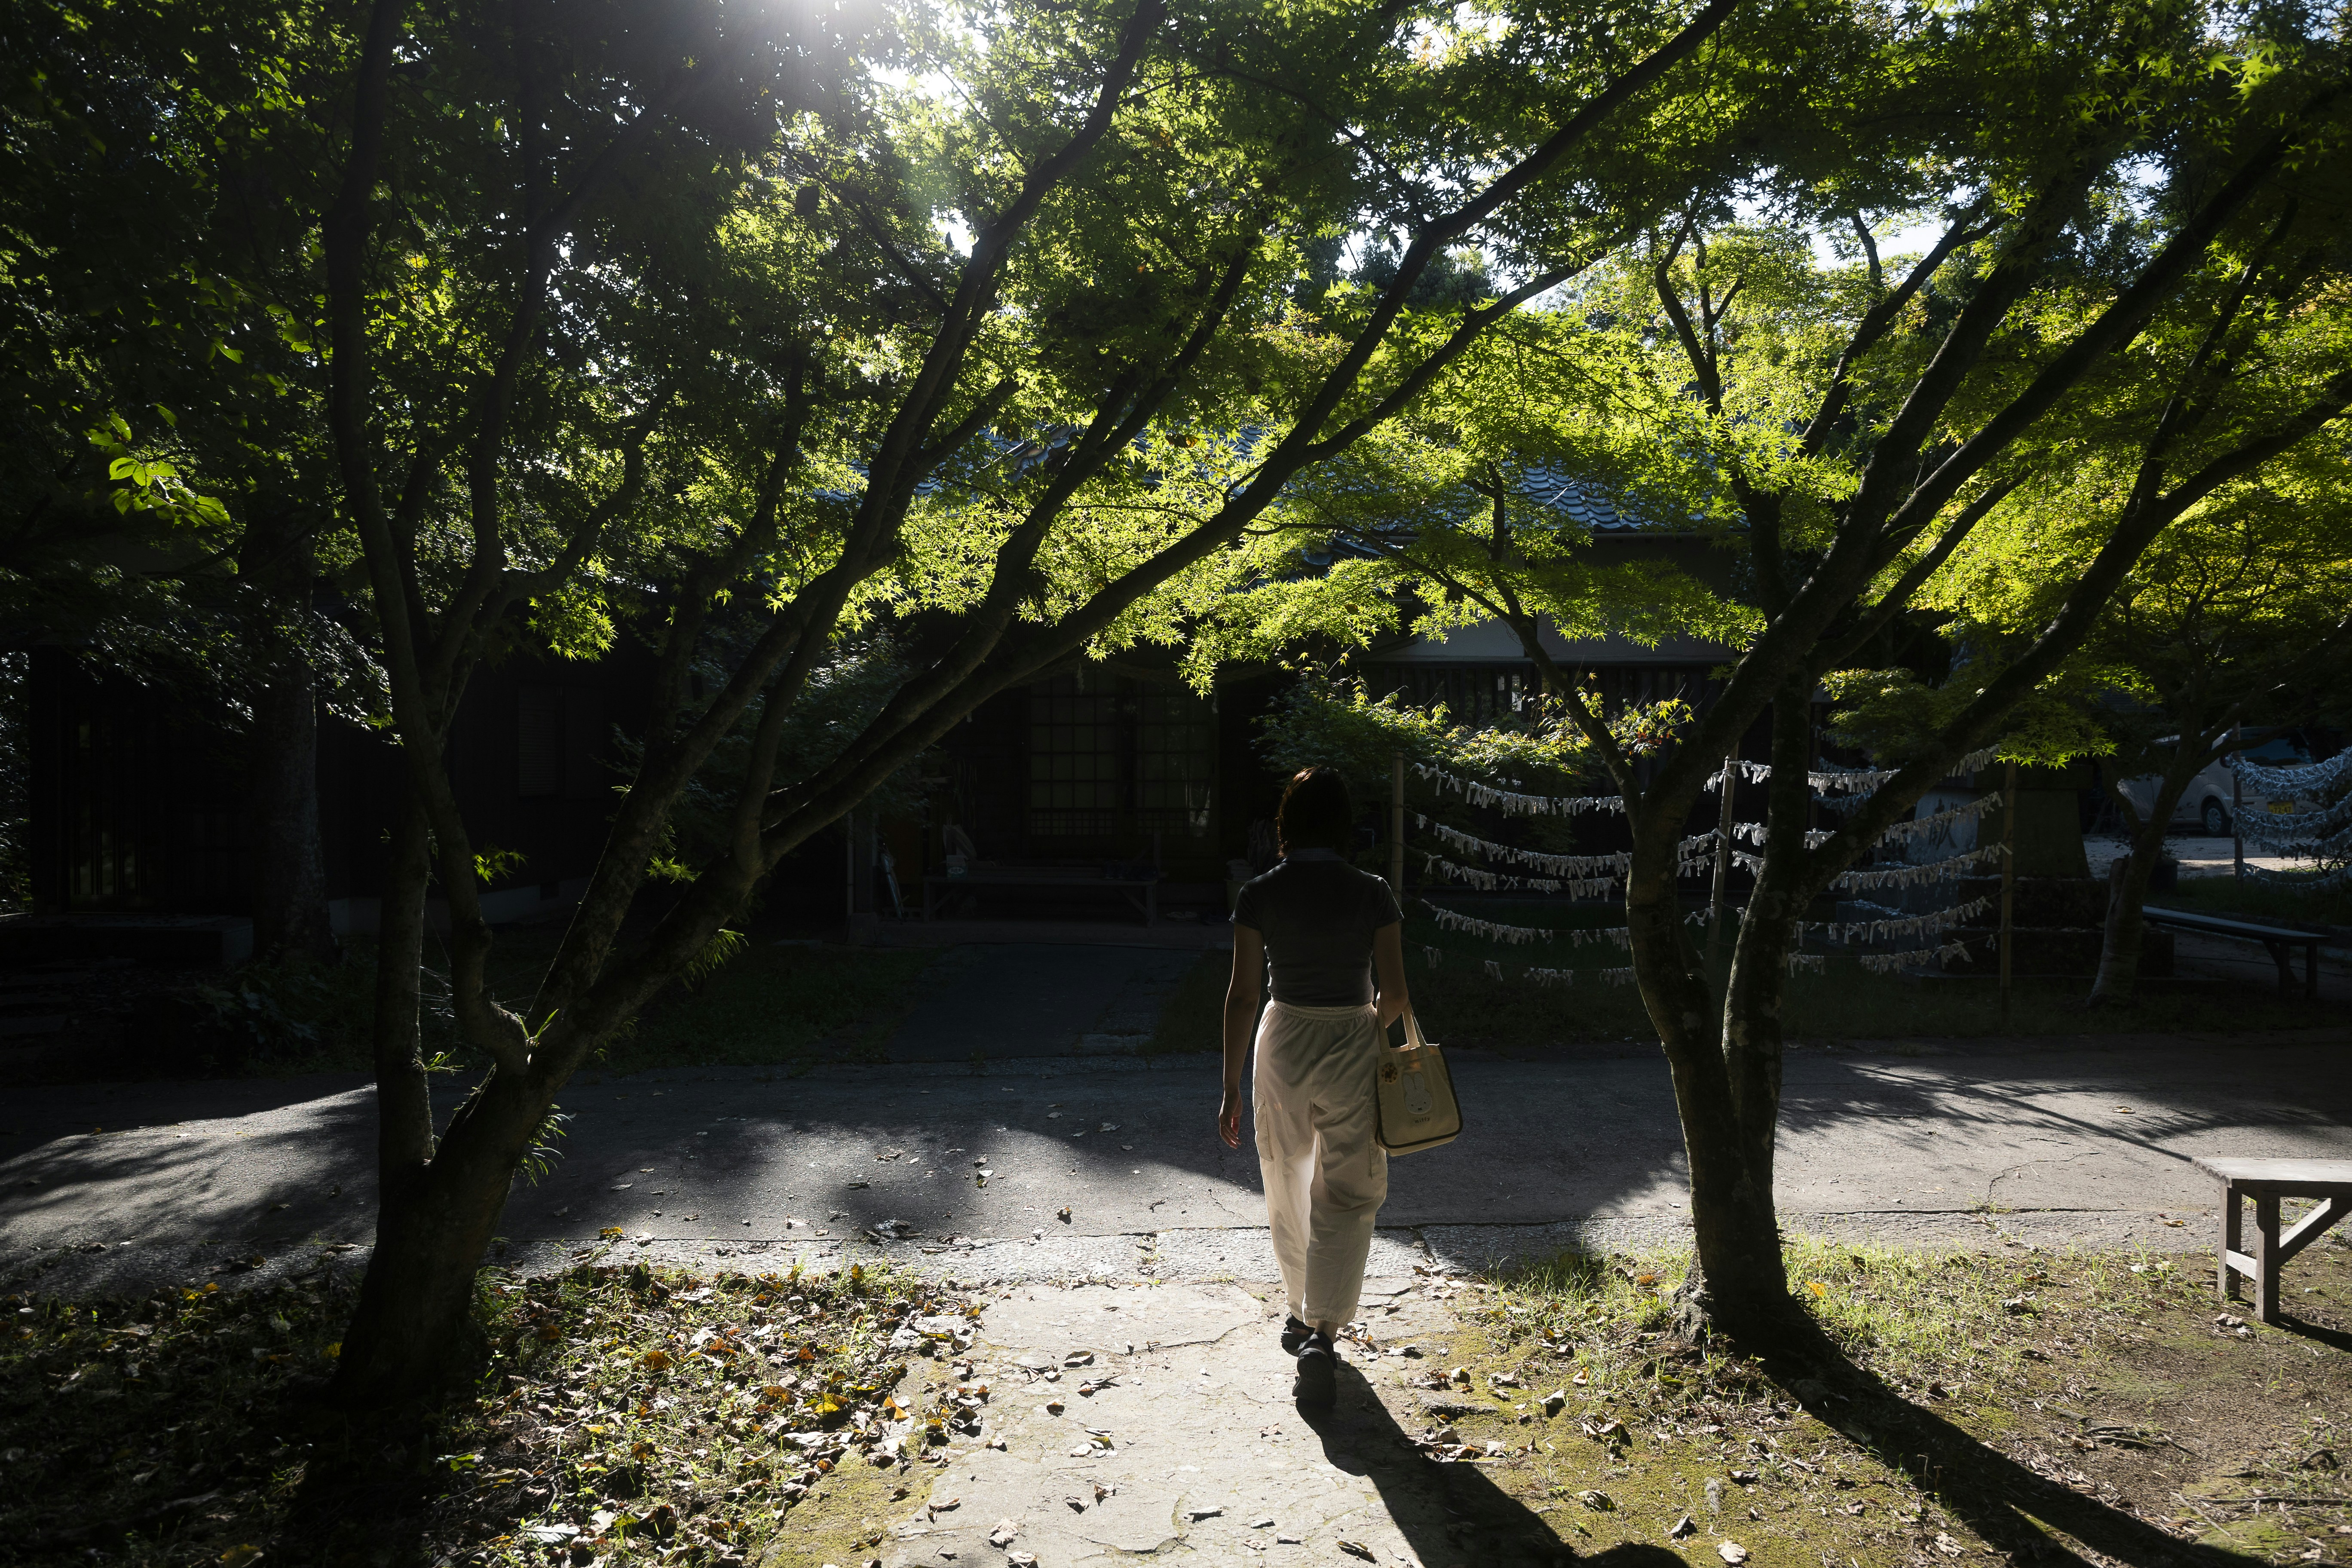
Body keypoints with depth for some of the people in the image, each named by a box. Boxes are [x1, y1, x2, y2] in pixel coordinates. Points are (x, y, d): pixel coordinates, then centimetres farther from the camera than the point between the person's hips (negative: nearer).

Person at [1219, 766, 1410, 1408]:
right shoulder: (1373, 894, -8)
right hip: (1352, 1047, -1)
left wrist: (1231, 1088, -1)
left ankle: (1301, 1314, 36)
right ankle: (1321, 1331, -5)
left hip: (1283, 1043, 1)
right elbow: (1395, 995, -7)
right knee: (1345, 1197, 7)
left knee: (1287, 1184, 20)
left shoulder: (1259, 895, -7)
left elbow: (1242, 996, -7)